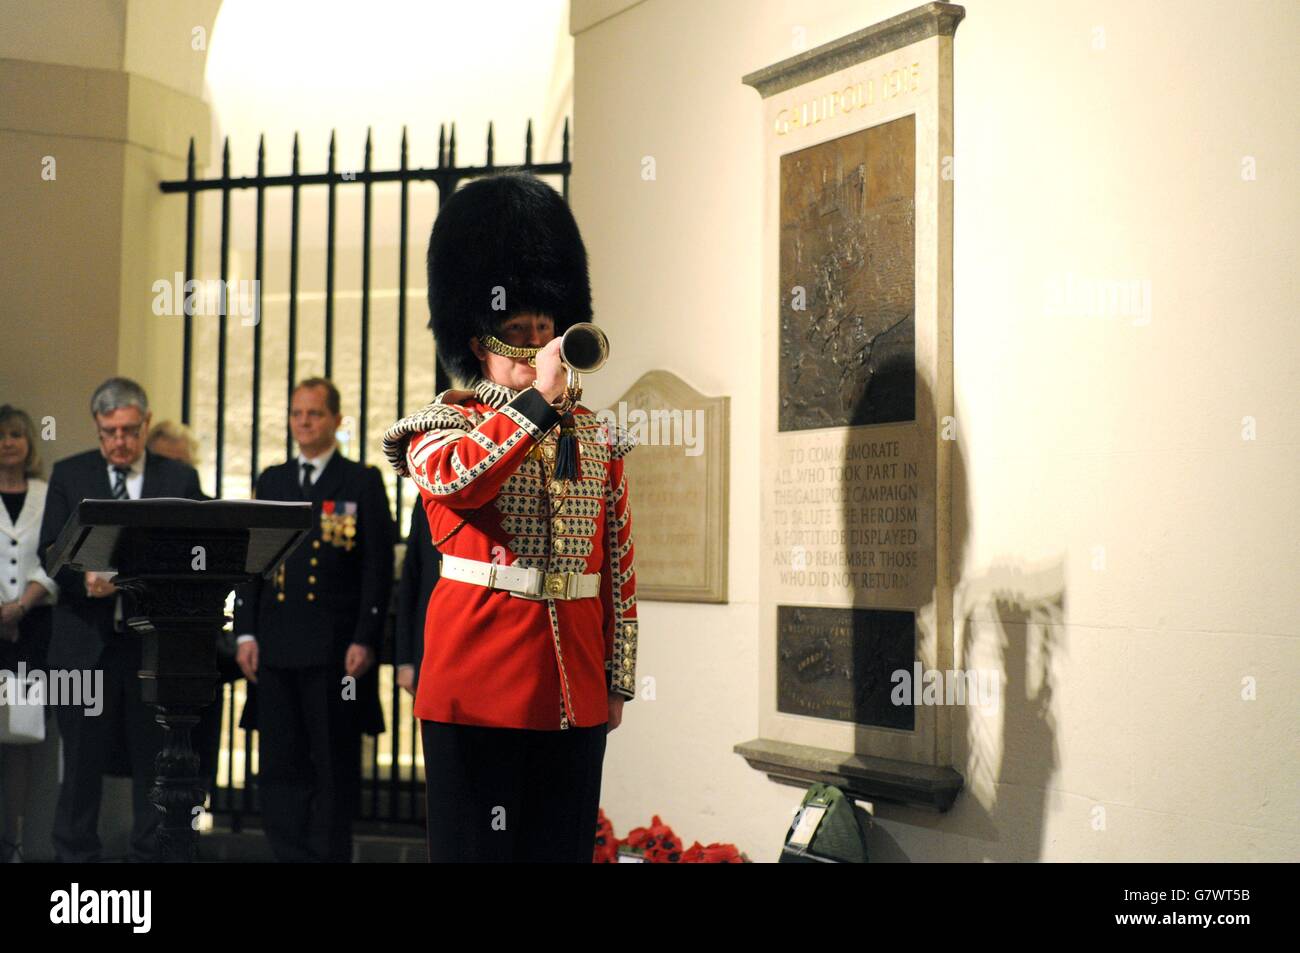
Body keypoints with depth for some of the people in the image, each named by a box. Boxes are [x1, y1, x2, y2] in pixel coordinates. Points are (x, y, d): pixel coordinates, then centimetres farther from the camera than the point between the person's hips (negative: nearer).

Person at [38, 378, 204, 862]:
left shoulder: (180, 479, 6)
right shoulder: (68, 474, 7)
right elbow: (49, 552, 1)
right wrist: (86, 578, -19)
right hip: (85, 641, 0)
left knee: (155, 762, 6)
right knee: (82, 761, 6)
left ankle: (151, 854, 15)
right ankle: (74, 854, 16)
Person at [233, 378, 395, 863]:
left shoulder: (363, 482, 1)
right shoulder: (271, 481, 15)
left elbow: (378, 569, -4)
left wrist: (365, 641, -11)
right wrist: (246, 632, 4)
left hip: (334, 649, -4)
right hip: (276, 648, 4)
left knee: (334, 767, 2)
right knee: (279, 767, 6)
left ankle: (329, 854, 10)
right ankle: (291, 854, 14)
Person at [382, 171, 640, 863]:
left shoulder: (595, 439, 12)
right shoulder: (448, 423, 1)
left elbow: (619, 567, 12)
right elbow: (455, 478, -25)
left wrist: (618, 680, 10)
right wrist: (538, 399, -27)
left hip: (575, 689, 4)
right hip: (480, 682, -4)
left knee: (564, 843, 10)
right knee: (477, 842, 4)